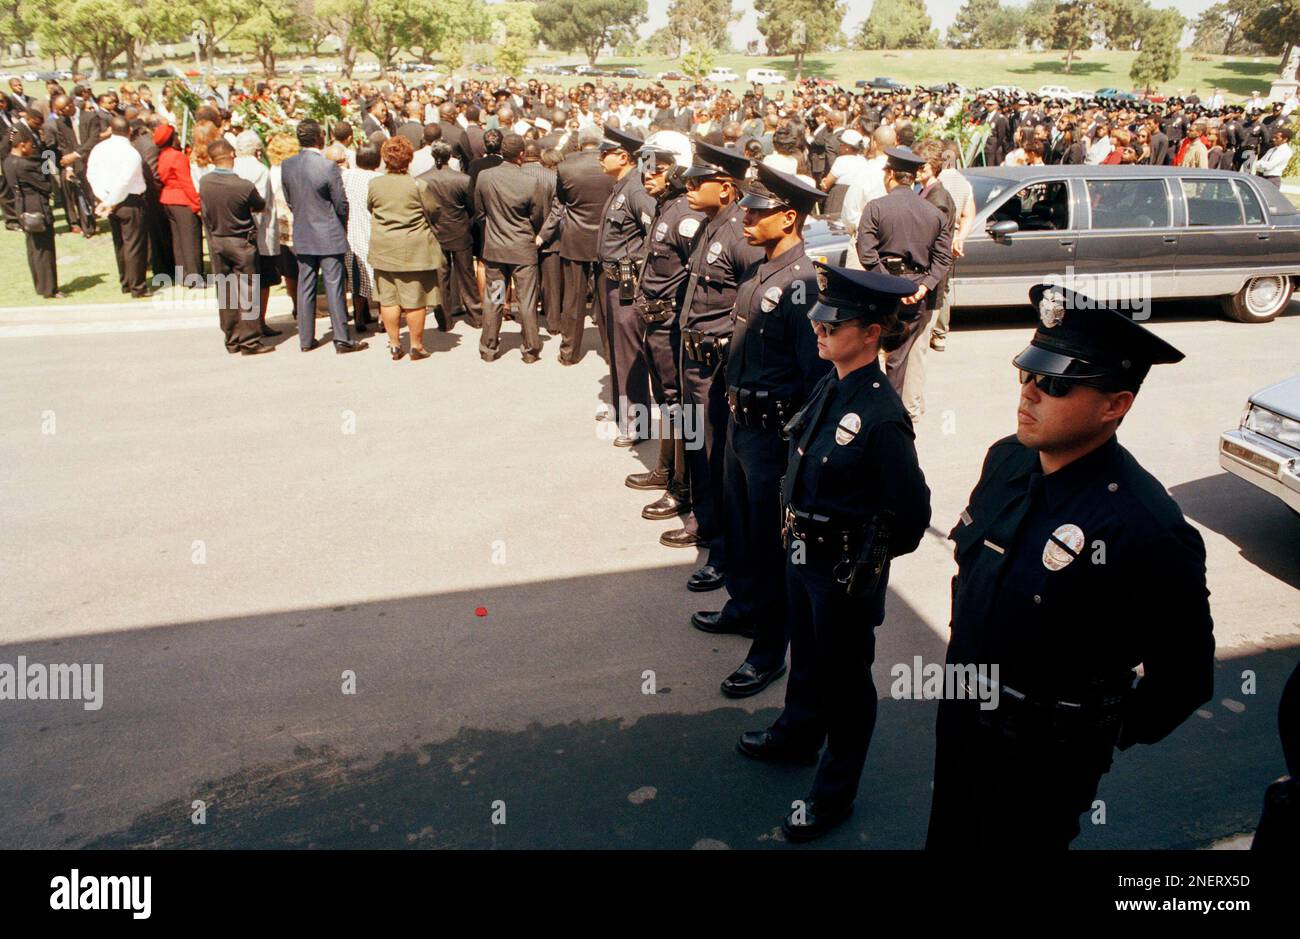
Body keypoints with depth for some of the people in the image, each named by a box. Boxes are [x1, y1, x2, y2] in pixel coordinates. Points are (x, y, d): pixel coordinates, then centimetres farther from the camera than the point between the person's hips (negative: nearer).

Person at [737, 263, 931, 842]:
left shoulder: (880, 414, -27)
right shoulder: (831, 387, -2)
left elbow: (911, 510, -21)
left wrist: (870, 560, -9)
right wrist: (797, 530, 11)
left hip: (846, 571, -8)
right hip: (803, 551, 8)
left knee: (843, 678, 13)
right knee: (805, 654, 28)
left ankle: (834, 794, 33)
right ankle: (797, 734, 54)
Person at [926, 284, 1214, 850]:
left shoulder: (1148, 531, -29)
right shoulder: (1005, 459, -7)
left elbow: (1184, 676, -16)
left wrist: (1112, 736, -4)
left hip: (1046, 759, -6)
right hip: (960, 717, 6)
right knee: (948, 838, 26)